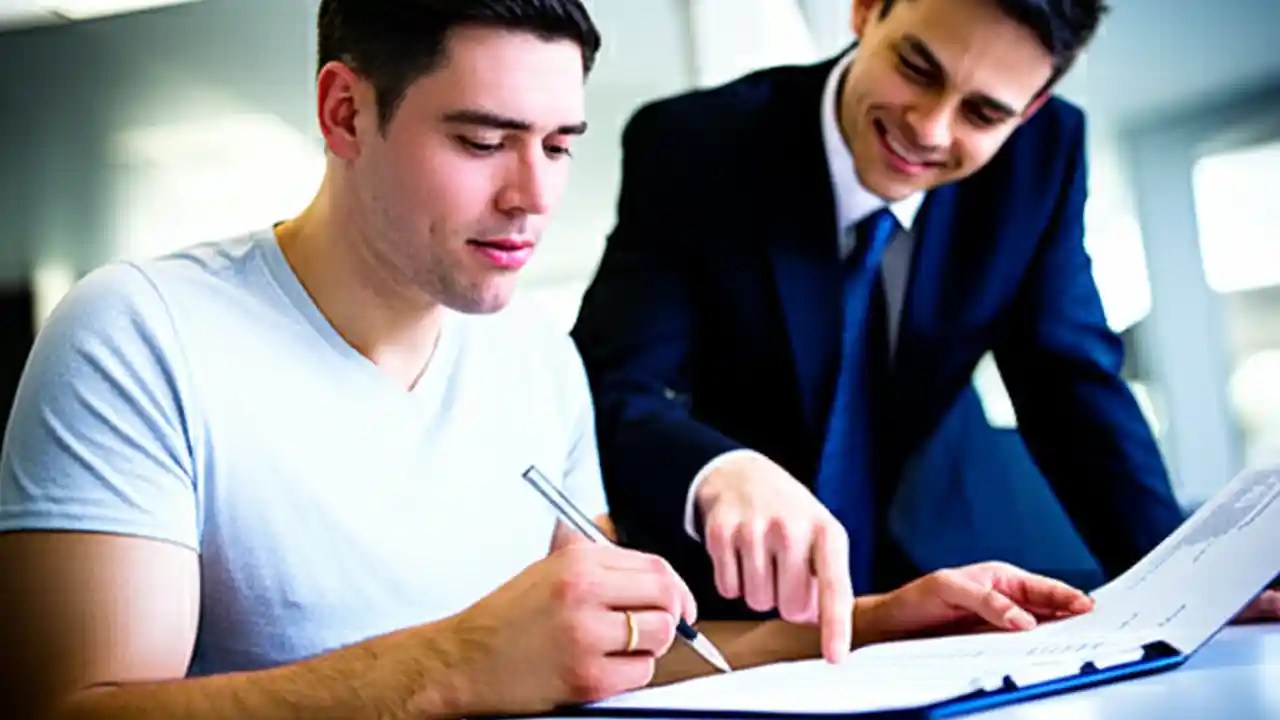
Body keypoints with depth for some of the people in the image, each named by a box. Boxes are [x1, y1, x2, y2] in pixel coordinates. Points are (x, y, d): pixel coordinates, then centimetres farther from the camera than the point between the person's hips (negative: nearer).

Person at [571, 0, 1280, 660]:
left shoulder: (1043, 153, -10)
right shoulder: (689, 146, -20)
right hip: (723, 596, -3)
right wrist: (722, 474, -50)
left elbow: (1071, 385, -6)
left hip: (910, 588, 3)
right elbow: (607, 394, -28)